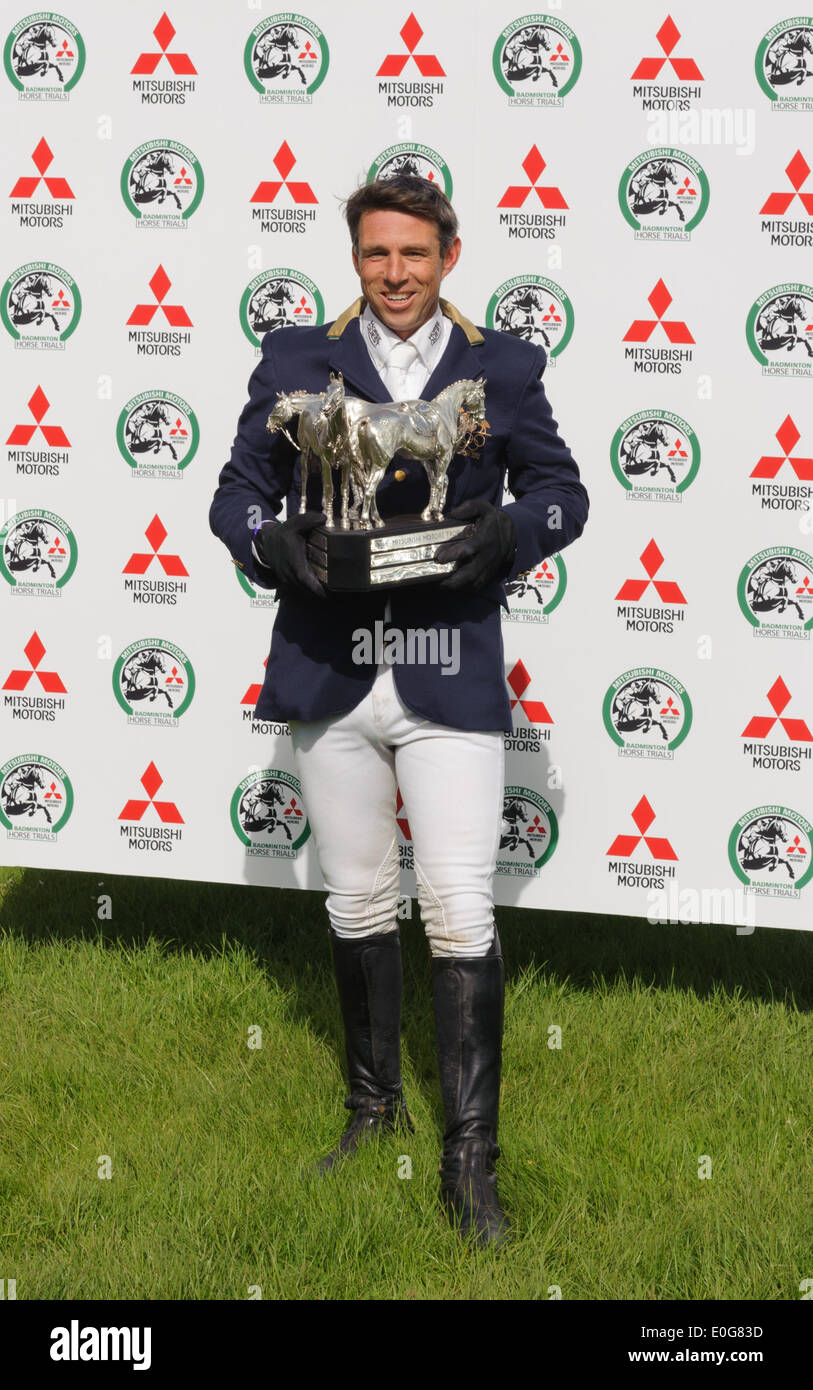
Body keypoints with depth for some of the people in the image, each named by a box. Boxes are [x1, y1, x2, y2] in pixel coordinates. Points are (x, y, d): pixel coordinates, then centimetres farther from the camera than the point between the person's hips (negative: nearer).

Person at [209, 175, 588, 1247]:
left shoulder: (503, 368, 6)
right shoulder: (296, 361, 8)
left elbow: (562, 492, 10)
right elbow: (239, 490, 9)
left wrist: (511, 528, -12)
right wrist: (273, 544, -13)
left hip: (449, 683, -2)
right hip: (331, 674, 2)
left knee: (460, 912, -6)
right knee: (358, 905, 13)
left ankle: (471, 1160, 3)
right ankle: (375, 1104, 33)